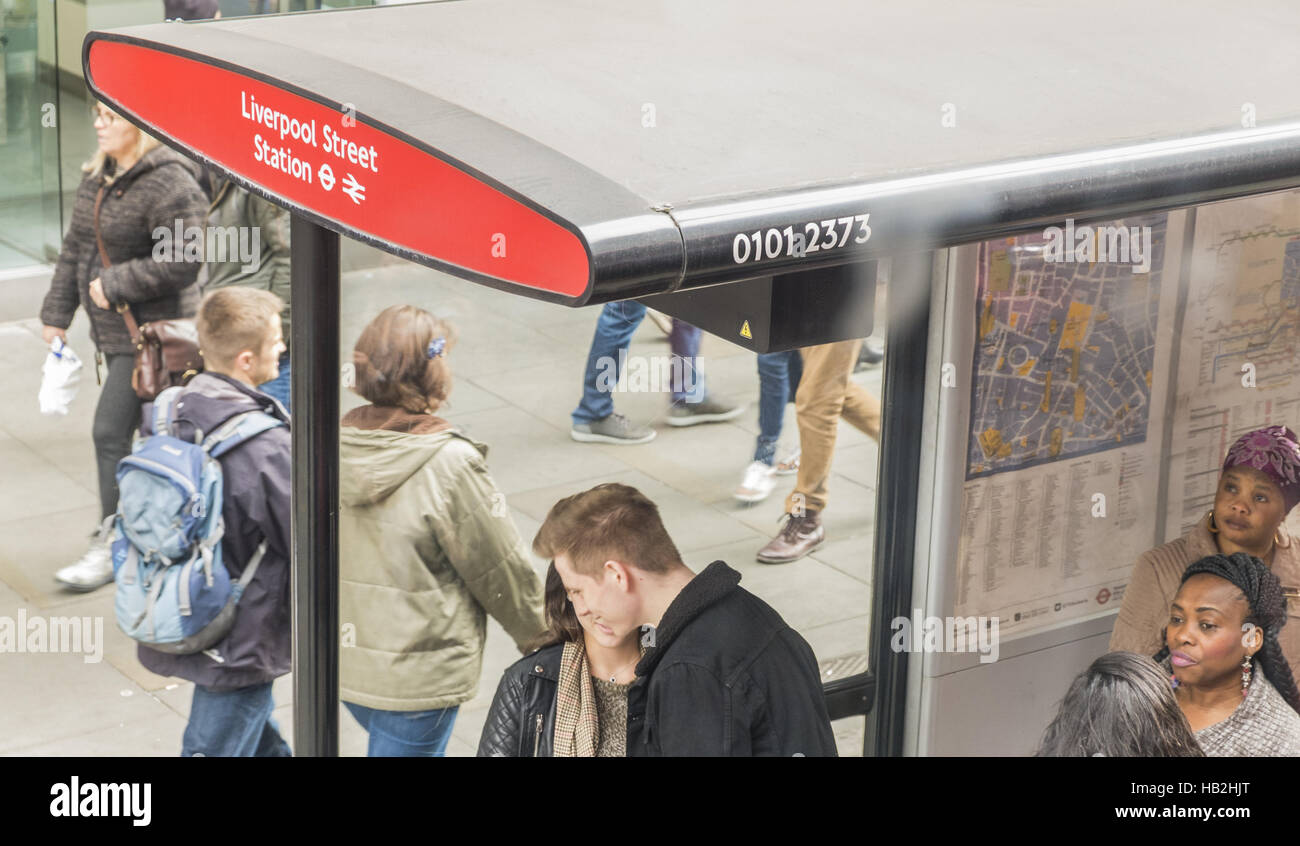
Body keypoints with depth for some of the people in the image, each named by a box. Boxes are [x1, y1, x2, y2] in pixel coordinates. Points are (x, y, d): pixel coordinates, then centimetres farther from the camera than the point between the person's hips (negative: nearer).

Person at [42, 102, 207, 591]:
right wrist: (57, 312, 16)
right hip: (114, 330, 8)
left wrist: (114, 284, -18)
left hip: (152, 332, -8)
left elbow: (182, 263, -23)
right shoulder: (98, 177, 9)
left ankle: (113, 545, 2)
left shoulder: (168, 184, -19)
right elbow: (76, 248, 17)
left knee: (111, 431, -8)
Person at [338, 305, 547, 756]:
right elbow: (501, 570, -12)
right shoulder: (449, 465, -23)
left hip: (344, 662, 7)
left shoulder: (340, 445, -5)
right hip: (417, 676, -7)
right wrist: (538, 638, 5)